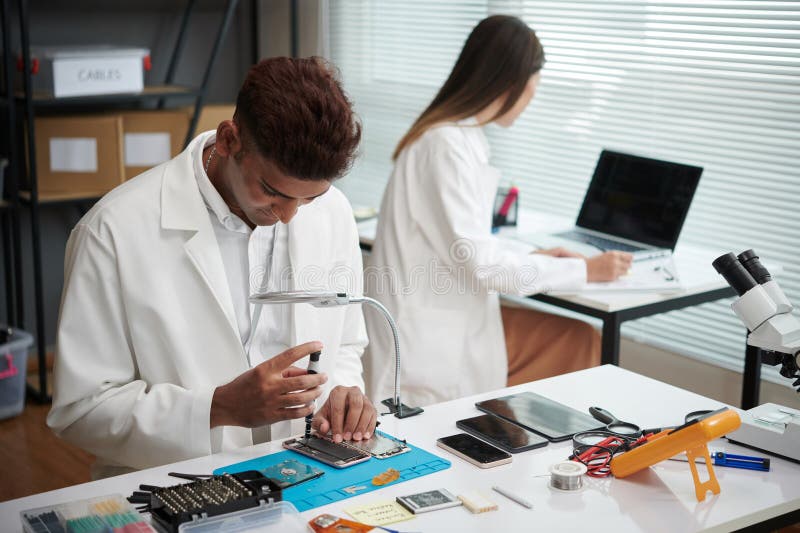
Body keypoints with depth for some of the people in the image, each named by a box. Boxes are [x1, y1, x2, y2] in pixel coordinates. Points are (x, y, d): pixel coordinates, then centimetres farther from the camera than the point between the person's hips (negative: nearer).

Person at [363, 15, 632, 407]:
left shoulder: (461, 137, 8)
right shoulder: (448, 146, -21)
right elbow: (478, 261, -22)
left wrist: (533, 255, 12)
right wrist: (584, 270, -13)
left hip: (454, 316, 9)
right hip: (429, 338, -9)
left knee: (580, 342, 7)